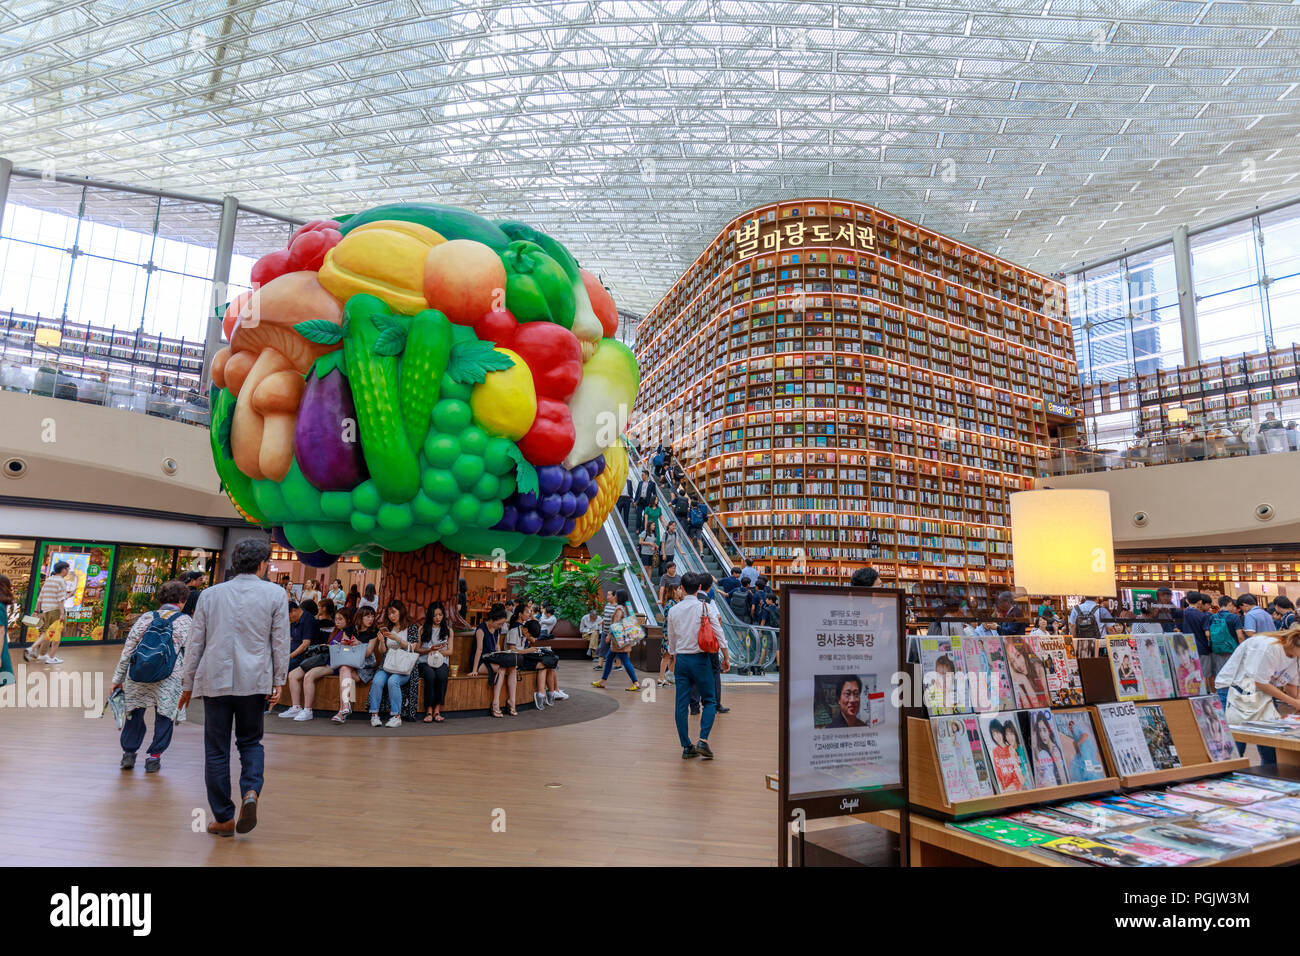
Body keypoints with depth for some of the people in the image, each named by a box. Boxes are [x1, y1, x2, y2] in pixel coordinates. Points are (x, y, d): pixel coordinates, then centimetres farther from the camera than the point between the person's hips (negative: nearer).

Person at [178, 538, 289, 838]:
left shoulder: (210, 594, 7)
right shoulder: (274, 594, -1)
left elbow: (194, 643, 10)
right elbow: (280, 642, -2)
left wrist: (188, 683, 18)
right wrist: (278, 681, 4)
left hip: (215, 680, 1)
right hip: (255, 681, -1)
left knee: (216, 750, 10)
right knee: (250, 741, 16)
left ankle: (223, 818, 14)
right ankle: (250, 792, -8)